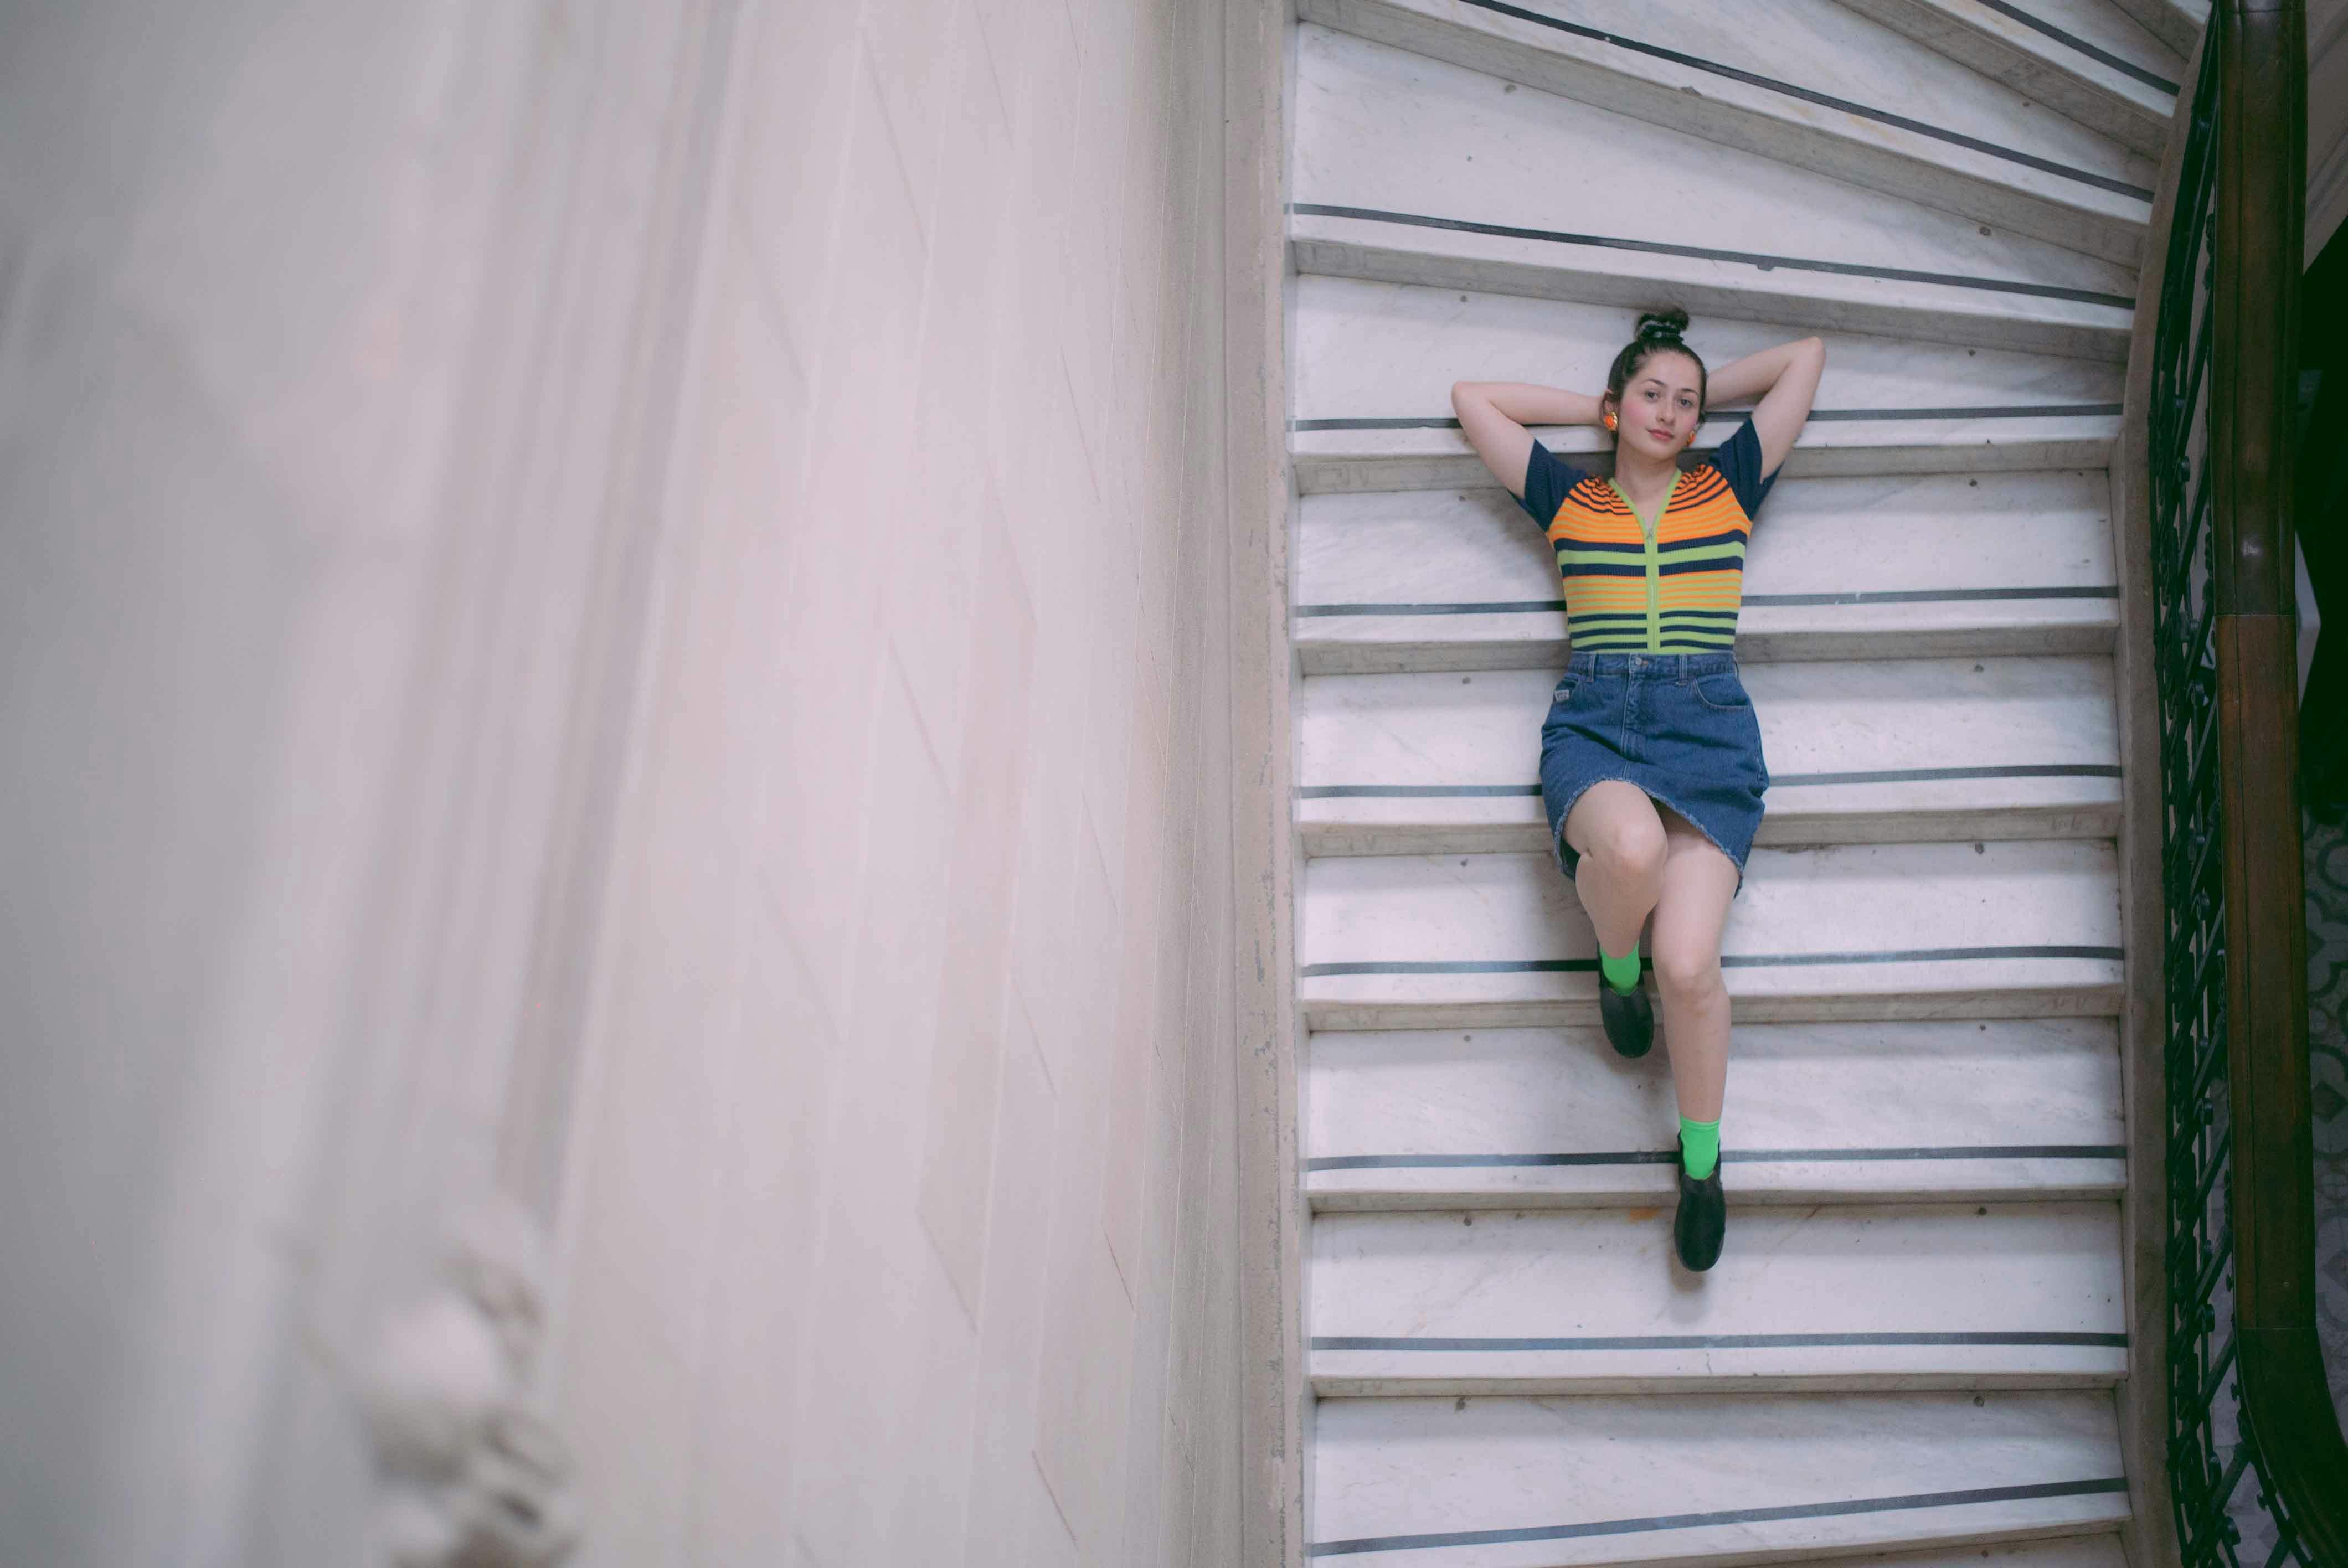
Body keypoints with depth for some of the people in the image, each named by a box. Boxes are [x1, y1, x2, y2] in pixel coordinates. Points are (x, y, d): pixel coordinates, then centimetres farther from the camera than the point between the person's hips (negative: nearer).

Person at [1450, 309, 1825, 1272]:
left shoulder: (1728, 486, 16)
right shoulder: (1568, 498, 16)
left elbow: (1806, 355, 22)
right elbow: (1470, 397, 22)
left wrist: (1704, 394, 28)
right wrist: (1600, 408, 25)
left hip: (1707, 724, 0)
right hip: (1594, 722, 0)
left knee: (1688, 964, -19)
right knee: (1632, 844, -39)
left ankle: (1702, 1158, 6)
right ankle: (1615, 966, -2)